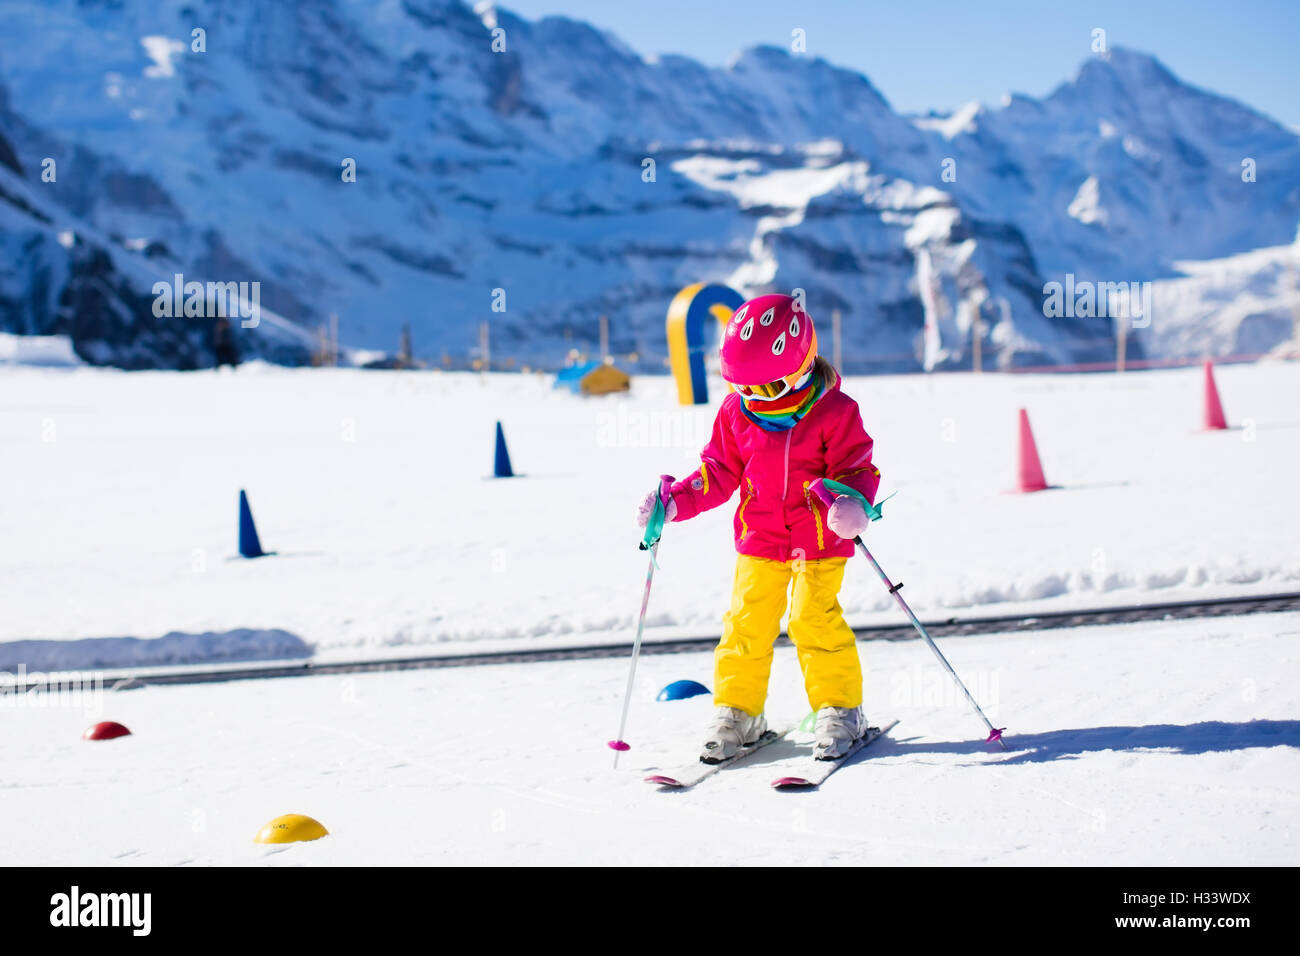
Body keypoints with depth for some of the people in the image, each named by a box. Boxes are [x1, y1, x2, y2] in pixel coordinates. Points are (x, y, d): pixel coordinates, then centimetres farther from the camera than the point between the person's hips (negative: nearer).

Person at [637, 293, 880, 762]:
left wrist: (852, 503, -30)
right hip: (759, 538, 3)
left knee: (816, 619, -8)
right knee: (747, 621, 1)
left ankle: (839, 710, 8)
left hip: (819, 539, -3)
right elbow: (720, 471, 7)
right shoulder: (737, 411, -1)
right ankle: (737, 712, 13)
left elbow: (857, 468, -9)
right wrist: (675, 502, -4)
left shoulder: (833, 411, -12)